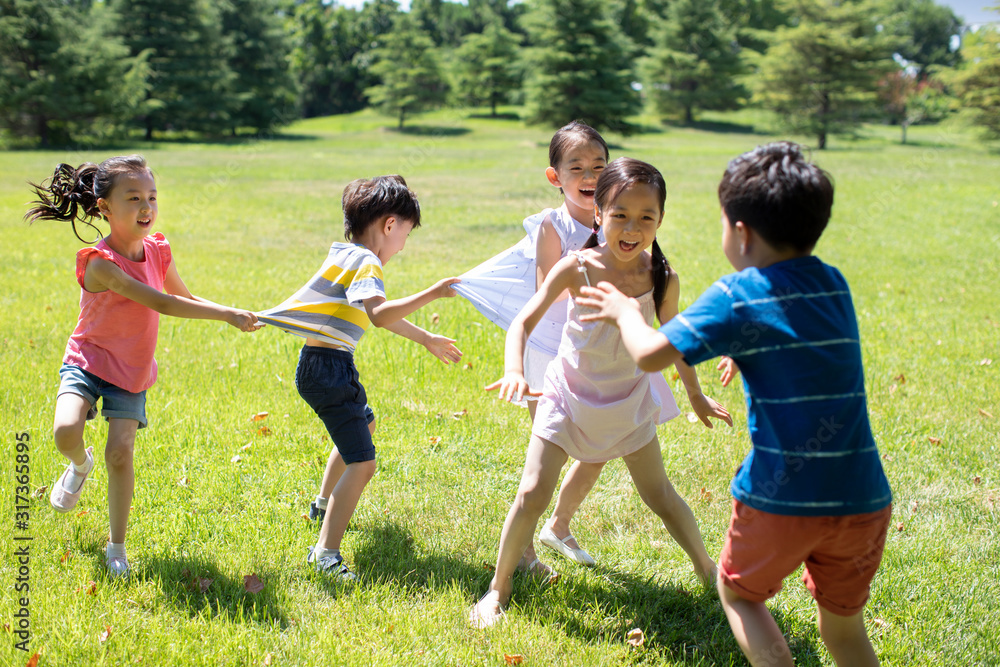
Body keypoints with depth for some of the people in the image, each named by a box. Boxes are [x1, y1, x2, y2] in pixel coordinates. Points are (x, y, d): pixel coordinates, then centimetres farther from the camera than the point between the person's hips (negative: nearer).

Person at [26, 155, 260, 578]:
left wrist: (232, 315, -4)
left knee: (120, 452, -9)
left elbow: (185, 297, 12)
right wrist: (228, 315, -32)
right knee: (66, 431, -27)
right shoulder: (100, 263, -26)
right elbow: (162, 304, -31)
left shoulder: (157, 250, -5)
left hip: (130, 372, 4)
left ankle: (116, 546, 8)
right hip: (86, 362, -4)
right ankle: (80, 464, 13)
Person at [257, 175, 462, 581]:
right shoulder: (366, 261, -16)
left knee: (363, 422, 35)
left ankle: (324, 504, 52)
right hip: (328, 368, -11)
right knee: (361, 461, -17)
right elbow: (380, 314, -35)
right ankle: (326, 552, -20)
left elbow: (379, 313, 28)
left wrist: (427, 340, 33)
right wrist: (432, 294, -34)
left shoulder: (349, 255, 15)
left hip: (330, 365, 11)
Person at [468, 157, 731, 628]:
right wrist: (514, 369, -39)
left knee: (661, 497, 11)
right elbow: (524, 321, -20)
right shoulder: (577, 268, -22)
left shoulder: (663, 279, -15)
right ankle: (498, 590, 12)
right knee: (532, 494, -6)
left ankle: (709, 572, 35)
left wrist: (696, 396, 14)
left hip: (628, 402, 2)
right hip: (568, 396, -1)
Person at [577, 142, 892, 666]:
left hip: (783, 498, -5)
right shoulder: (833, 284, 8)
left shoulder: (738, 295, -10)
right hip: (863, 499, 5)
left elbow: (650, 354, -13)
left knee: (738, 591, 23)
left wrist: (624, 310, 4)